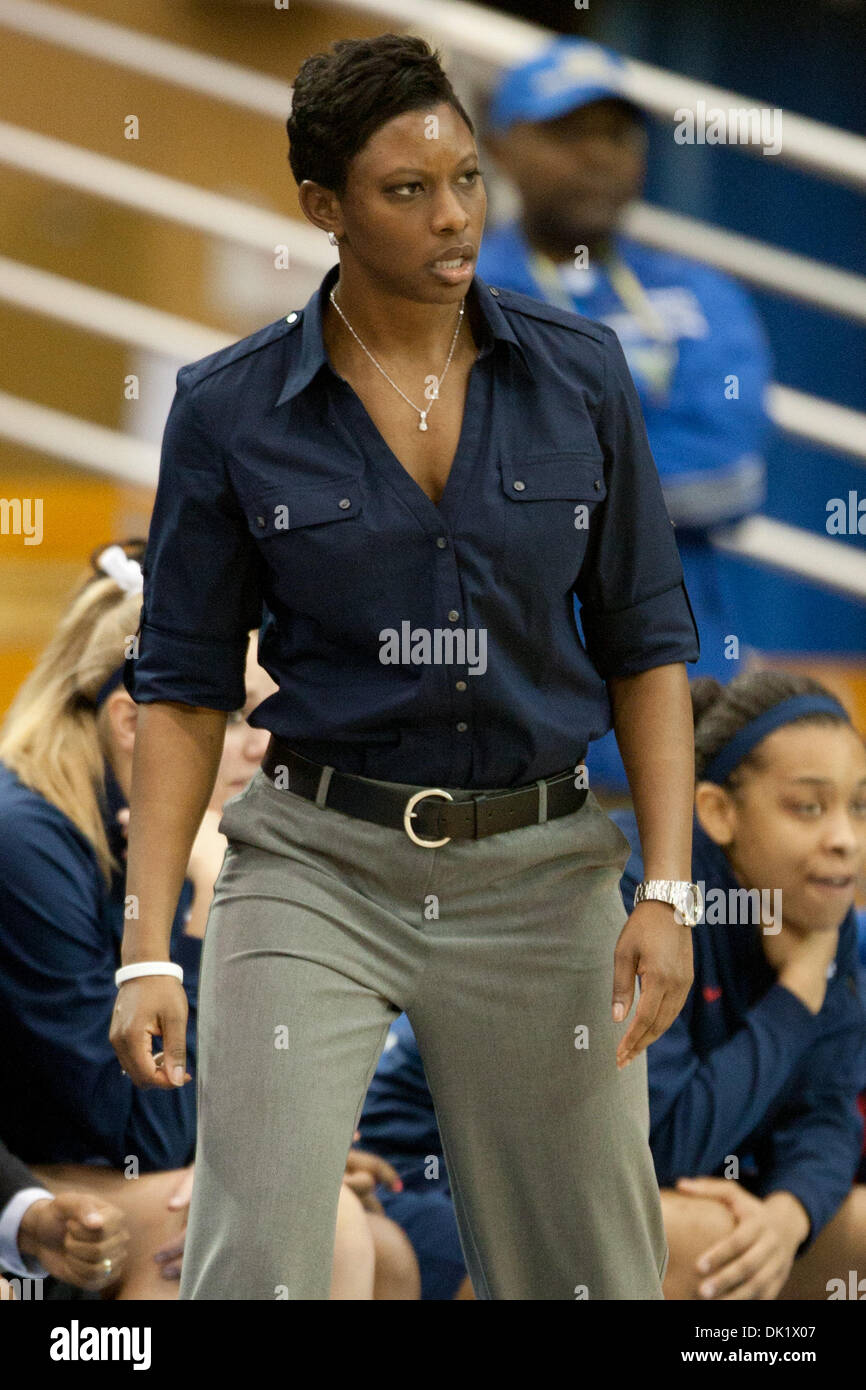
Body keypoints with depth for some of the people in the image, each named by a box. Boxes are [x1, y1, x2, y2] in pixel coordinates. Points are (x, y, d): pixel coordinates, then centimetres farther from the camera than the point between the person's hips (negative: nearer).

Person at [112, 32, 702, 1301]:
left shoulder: (579, 376, 1)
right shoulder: (232, 410, -4)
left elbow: (646, 645, 4)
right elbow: (185, 685, 0)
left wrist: (668, 891, -6)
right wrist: (148, 946, -7)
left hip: (539, 874, 2)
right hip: (317, 870, -2)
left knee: (582, 1275, 7)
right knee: (256, 1267, -11)